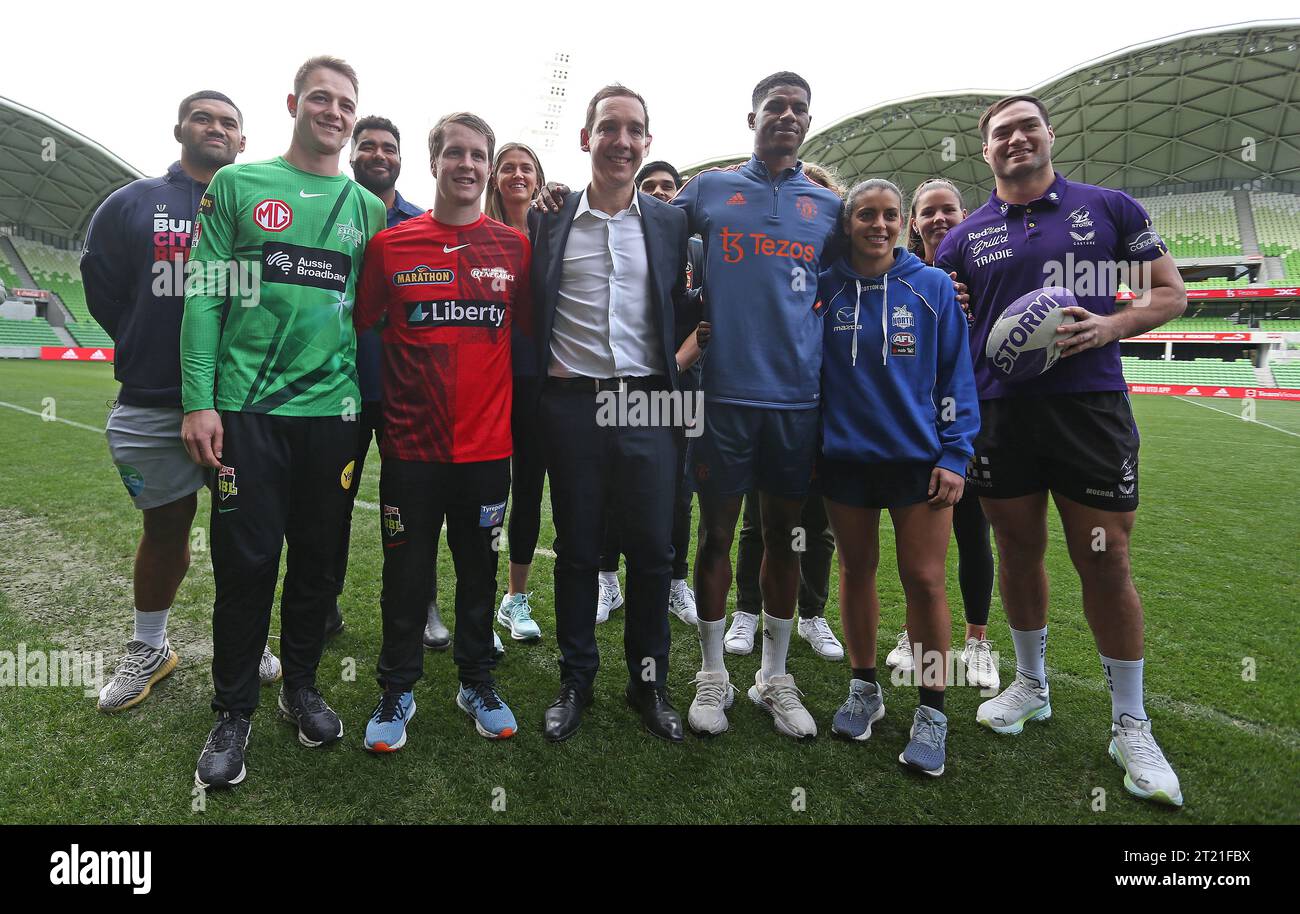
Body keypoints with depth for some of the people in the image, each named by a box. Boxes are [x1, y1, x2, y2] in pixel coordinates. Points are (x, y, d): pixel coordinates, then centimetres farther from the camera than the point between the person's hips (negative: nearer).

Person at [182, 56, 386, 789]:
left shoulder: (369, 208, 12)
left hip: (334, 408, 2)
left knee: (319, 558, 9)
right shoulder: (239, 185, 6)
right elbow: (204, 294, 1)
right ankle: (234, 712, 19)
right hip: (248, 405, -2)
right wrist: (199, 399, -8)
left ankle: (301, 684, 29)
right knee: (246, 561, 1)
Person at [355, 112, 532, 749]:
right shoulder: (390, 245, 1)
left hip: (487, 443, 1)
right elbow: (361, 329, 7)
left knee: (479, 568, 13)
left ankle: (477, 683, 32)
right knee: (406, 573, 10)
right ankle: (397, 690, 29)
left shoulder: (515, 247, 4)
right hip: (410, 443, -1)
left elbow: (527, 331, 10)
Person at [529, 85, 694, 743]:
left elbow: (688, 308, 11)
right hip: (572, 403, 0)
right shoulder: (549, 220, 6)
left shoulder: (671, 222, 8)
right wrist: (543, 364, 0)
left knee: (652, 551, 4)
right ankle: (575, 680, 25)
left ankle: (648, 680, 23)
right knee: (576, 550, 9)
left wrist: (674, 364, -3)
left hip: (646, 403, 1)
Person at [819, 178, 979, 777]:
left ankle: (931, 711, 14)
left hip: (919, 456, -1)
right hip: (844, 455, 2)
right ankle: (864, 688, 28)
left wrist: (954, 453, -6)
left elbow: (956, 373, 2)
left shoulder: (933, 287, 1)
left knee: (925, 579, -2)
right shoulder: (826, 290, 4)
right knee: (856, 568, 11)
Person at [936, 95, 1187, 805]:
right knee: (1018, 551, 10)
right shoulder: (965, 238, 10)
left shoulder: (1110, 208, 7)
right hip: (998, 412, 2)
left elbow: (1170, 293, 8)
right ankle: (1030, 685, 31)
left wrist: (1111, 325, -11)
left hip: (1090, 406, -2)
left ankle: (1130, 725, 17)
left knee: (1105, 562, 0)